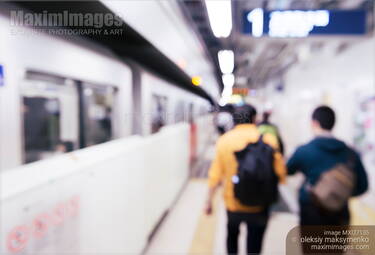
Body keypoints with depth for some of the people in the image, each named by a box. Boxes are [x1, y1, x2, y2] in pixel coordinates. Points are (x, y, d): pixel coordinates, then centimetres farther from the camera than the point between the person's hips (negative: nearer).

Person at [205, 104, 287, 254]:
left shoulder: (224, 140, -6)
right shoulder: (267, 139, -11)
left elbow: (215, 175, -5)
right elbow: (280, 172, -11)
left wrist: (209, 201, 5)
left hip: (233, 202, 2)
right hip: (258, 205, -2)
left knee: (232, 234, 28)